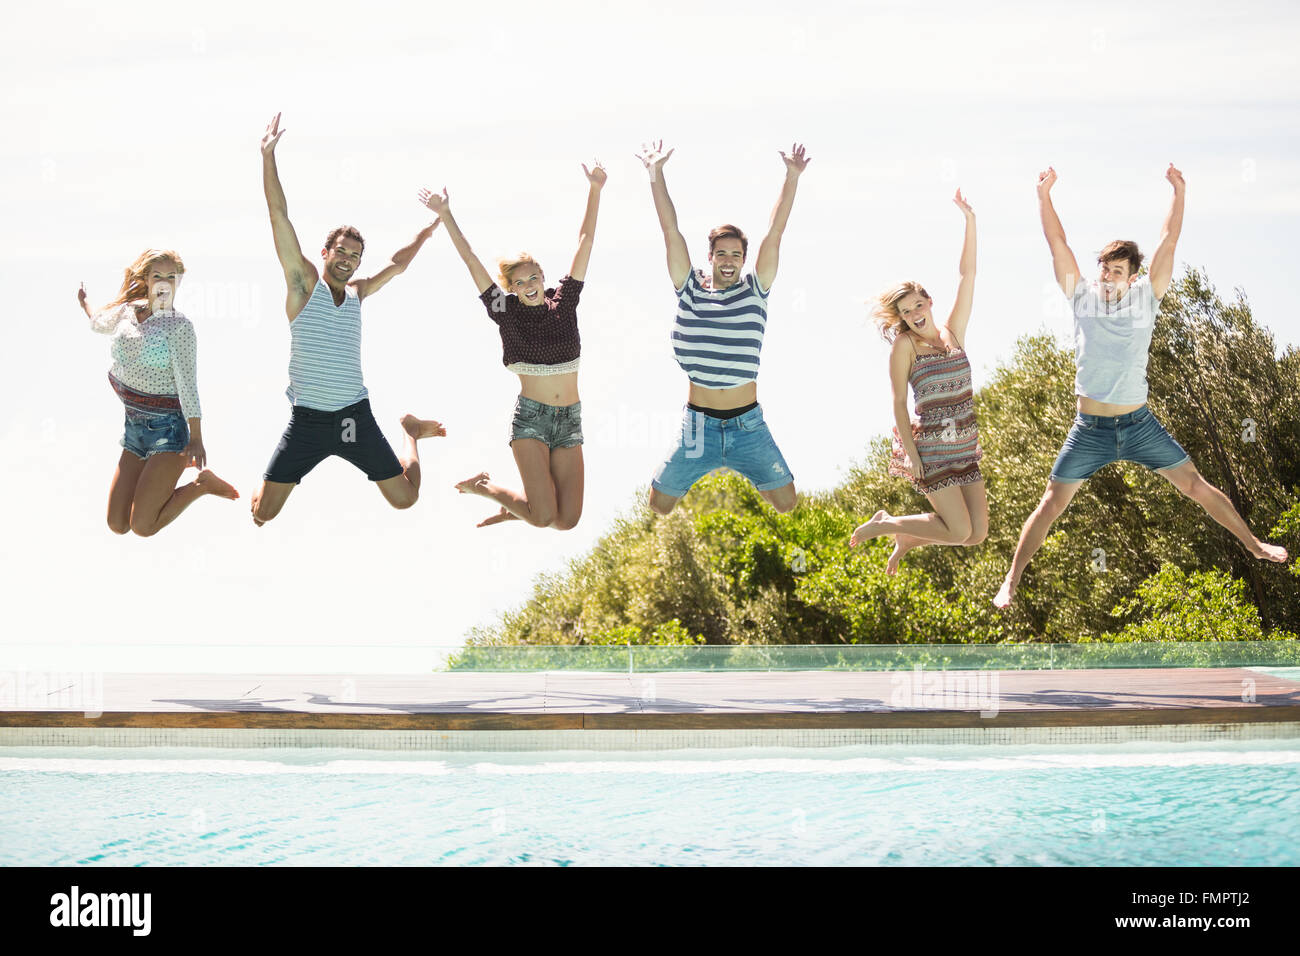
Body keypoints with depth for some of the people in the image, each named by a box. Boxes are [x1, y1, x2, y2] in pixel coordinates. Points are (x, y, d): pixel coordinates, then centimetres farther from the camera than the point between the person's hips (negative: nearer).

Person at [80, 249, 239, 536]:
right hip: (134, 428, 7)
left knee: (143, 526, -18)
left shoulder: (178, 326, -10)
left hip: (167, 428, -7)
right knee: (116, 525, 4)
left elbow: (187, 383, -14)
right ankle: (171, 469, 28)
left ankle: (203, 483, 7)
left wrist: (196, 438, -21)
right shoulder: (128, 311, 8)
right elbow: (99, 324, 33)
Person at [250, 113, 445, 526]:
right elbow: (279, 215, -8)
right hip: (307, 420, -3)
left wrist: (426, 232, 34)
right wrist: (268, 156, -13)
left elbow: (397, 264, 30)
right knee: (263, 513, -8)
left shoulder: (357, 292, 10)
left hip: (355, 417, 3)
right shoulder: (304, 282, -2)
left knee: (406, 498, 8)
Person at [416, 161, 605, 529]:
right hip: (531, 417, -3)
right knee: (543, 516, -14)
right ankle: (482, 487, 14)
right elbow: (471, 260, -2)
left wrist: (595, 191, -1)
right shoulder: (506, 311, -1)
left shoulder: (564, 302, 5)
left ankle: (512, 510, 26)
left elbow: (585, 242, 4)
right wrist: (445, 216, -4)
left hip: (569, 420, 3)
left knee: (567, 520, -5)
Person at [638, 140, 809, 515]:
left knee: (785, 503, -1)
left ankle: (755, 480, 35)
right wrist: (655, 174, -5)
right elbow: (671, 232, -1)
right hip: (699, 424, 0)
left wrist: (792, 178, -9)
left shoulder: (754, 290, 2)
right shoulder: (690, 290, 2)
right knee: (659, 505, 2)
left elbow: (774, 234, -3)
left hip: (747, 425, 0)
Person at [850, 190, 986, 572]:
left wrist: (970, 220, -1)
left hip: (965, 449, 6)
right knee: (960, 532, -8)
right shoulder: (904, 346, -5)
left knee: (978, 533, 3)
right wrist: (911, 455, -13)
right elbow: (899, 404, -6)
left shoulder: (953, 333, 7)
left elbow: (967, 274, 4)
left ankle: (907, 538, 26)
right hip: (931, 448, -6)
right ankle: (884, 524, 12)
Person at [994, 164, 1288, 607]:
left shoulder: (1145, 298, 0)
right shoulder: (1083, 297, -1)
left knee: (1197, 487, 6)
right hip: (1090, 430, -1)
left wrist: (1179, 192, -10)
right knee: (1051, 505, -2)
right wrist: (1044, 195, -9)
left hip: (1140, 425, 1)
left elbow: (1168, 242, -4)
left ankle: (1254, 545, 19)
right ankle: (1011, 582, 3)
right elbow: (1057, 243, -4)